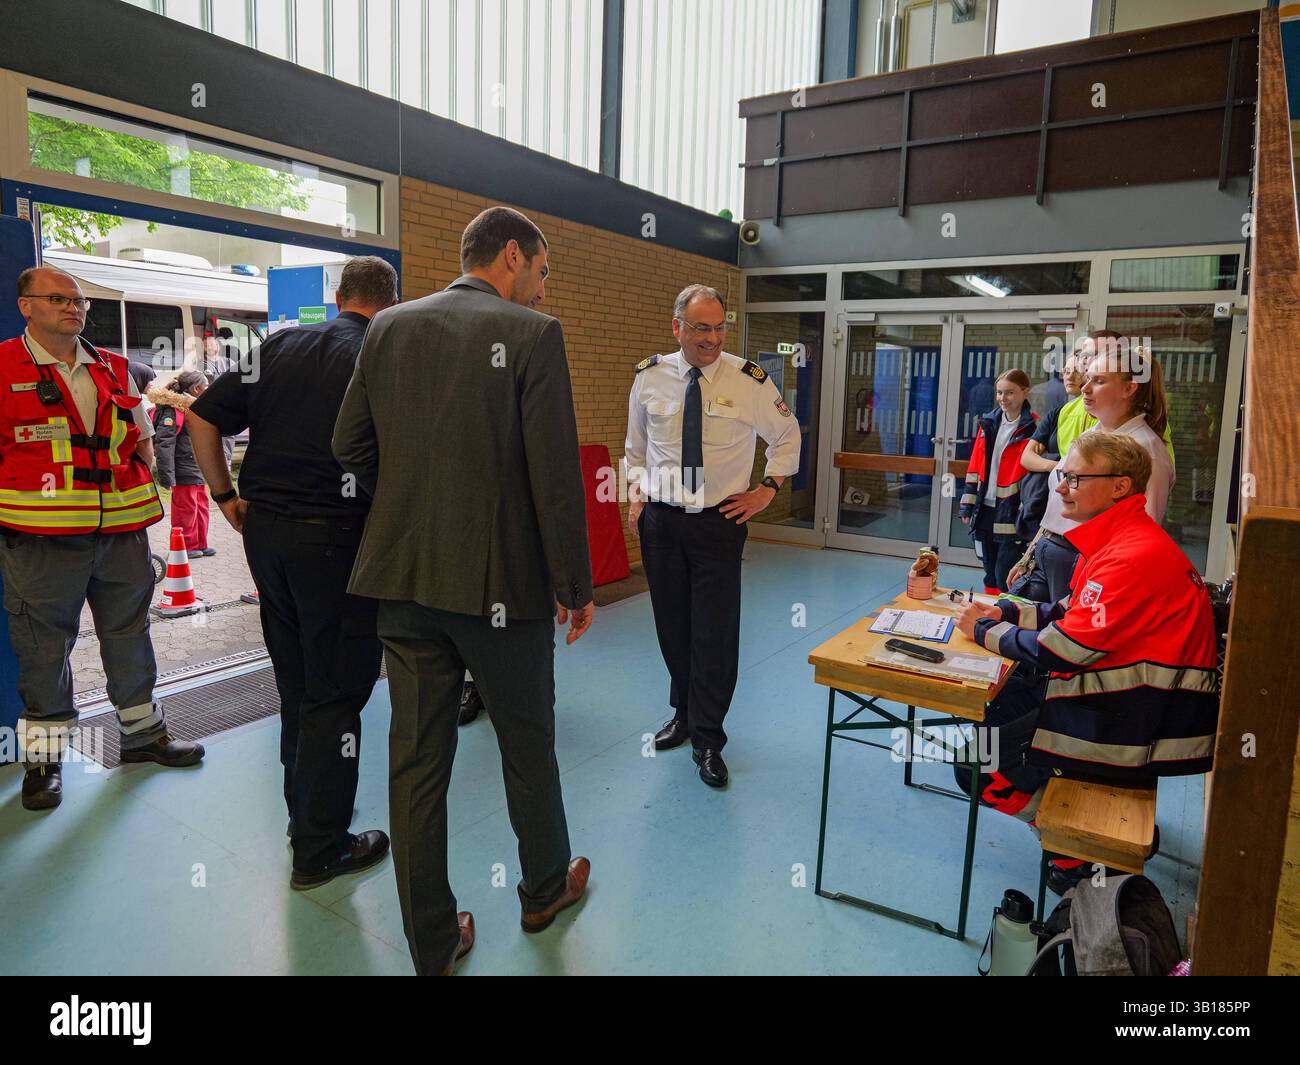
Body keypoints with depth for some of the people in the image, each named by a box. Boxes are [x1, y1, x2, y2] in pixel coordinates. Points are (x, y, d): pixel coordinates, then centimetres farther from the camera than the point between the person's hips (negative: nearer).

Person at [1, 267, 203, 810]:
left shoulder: (113, 368, 12)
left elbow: (142, 437, 19)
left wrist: (139, 493, 8)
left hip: (121, 531, 5)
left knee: (129, 632, 14)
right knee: (44, 647, 5)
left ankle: (142, 732, 30)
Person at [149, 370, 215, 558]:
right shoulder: (175, 409, -16)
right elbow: (164, 442, -22)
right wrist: (167, 477, -25)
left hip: (197, 472, 10)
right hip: (184, 473, -10)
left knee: (201, 507, 16)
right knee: (186, 511, 0)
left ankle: (200, 545, 26)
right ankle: (186, 547, 11)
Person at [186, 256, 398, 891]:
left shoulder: (279, 346, 7)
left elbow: (202, 418, 7)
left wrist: (226, 495, 14)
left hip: (264, 529, 6)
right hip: (335, 537, -6)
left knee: (295, 683, 20)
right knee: (335, 692, 5)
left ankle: (302, 812, 36)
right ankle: (320, 850, 15)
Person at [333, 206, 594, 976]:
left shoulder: (389, 328, 6)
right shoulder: (533, 334, -9)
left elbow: (351, 445, 7)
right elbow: (556, 474, -13)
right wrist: (576, 586, -5)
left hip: (403, 576, 5)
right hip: (501, 580, -4)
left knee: (417, 758, 12)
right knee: (528, 744, 17)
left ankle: (433, 941, 26)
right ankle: (546, 888, 39)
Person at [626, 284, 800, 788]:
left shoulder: (749, 380, -8)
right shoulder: (649, 377, -1)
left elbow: (786, 434, 9)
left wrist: (768, 488, 2)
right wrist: (637, 488, 2)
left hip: (720, 521, -3)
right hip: (660, 520, 3)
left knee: (715, 633, -3)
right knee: (672, 627, 14)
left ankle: (708, 742, 13)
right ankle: (683, 713, 36)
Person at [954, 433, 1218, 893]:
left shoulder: (1136, 554, -25)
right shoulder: (1116, 539, 9)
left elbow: (1065, 649, -24)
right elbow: (1073, 613, 16)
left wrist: (986, 631, -10)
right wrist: (1003, 612, 1)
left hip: (1141, 726, -10)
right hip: (1115, 699, 10)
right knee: (993, 707, 18)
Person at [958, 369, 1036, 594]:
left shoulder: (1032, 427, -7)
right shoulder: (988, 423, 11)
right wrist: (968, 505, 9)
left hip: (1011, 512, -6)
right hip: (985, 508, 6)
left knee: (1005, 577, -2)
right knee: (990, 574, 16)